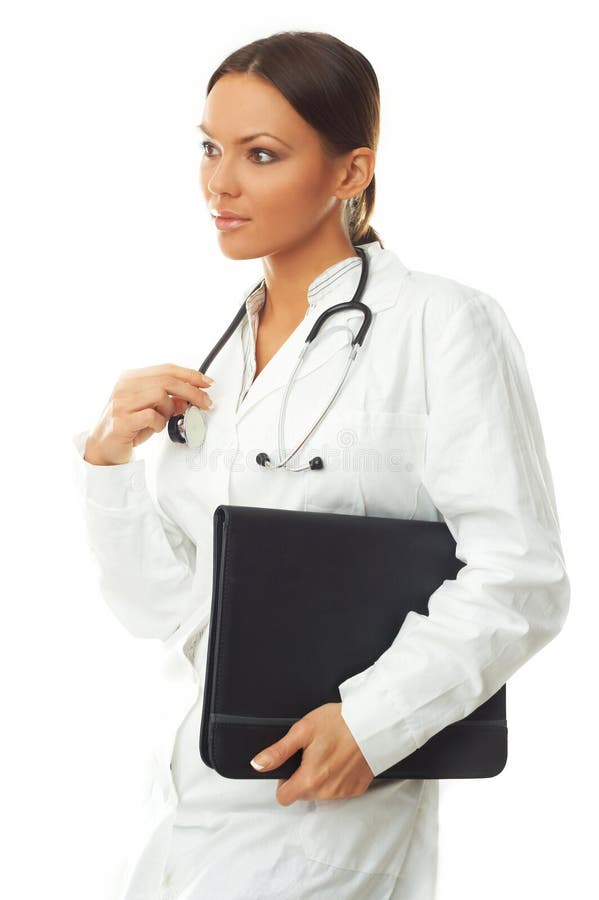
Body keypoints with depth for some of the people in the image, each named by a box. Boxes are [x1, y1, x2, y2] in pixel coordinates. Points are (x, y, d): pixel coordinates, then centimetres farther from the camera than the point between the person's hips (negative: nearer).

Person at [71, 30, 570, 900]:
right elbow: (155, 606, 10)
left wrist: (374, 719, -21)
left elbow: (520, 582, -13)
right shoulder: (214, 363, 11)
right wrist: (109, 459, -3)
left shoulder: (444, 325, -8)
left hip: (318, 807, -6)